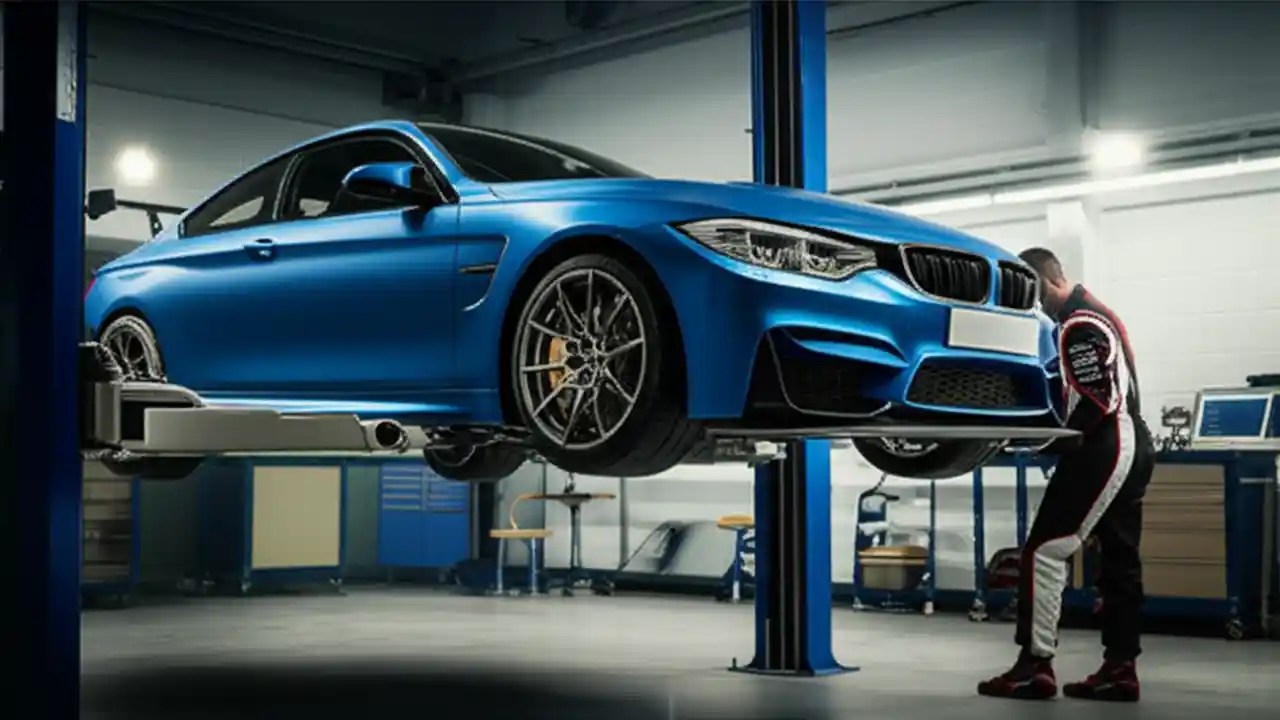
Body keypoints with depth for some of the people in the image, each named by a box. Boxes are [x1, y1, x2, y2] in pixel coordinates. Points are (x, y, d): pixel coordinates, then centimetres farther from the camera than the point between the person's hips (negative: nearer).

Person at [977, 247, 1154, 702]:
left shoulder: (1079, 325, -15)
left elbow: (1095, 404, -22)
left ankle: (1035, 666, -8)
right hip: (1127, 449, 11)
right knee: (1119, 559, 10)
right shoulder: (1089, 315, 19)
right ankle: (1120, 668, 13)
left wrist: (1046, 442, -12)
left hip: (1103, 452, -11)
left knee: (1045, 551, -9)